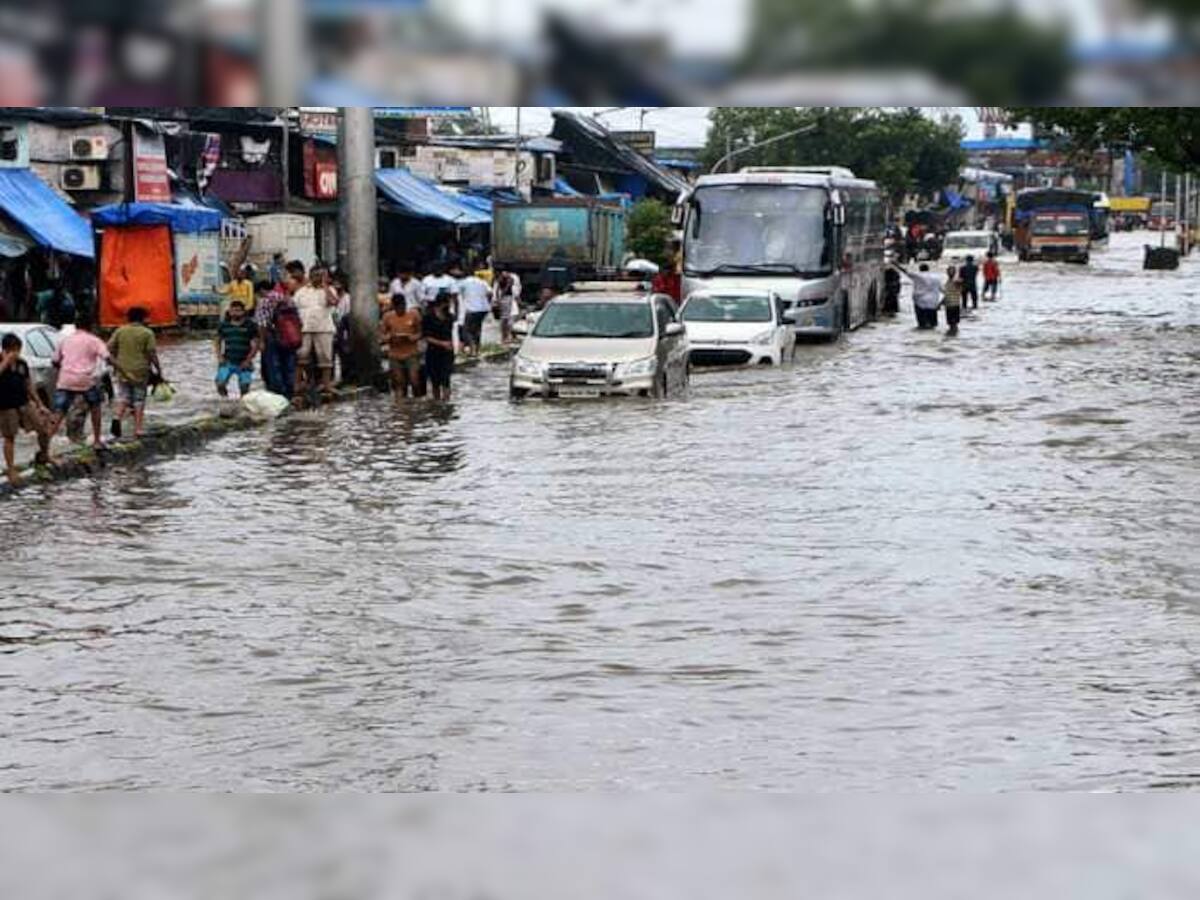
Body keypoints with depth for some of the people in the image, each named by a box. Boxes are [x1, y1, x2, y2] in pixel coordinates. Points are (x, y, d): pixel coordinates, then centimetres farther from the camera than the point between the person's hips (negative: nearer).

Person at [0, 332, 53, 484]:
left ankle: (43, 456, 24)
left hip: (25, 403, 5)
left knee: (44, 429, -1)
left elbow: (29, 386, 15)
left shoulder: (22, 364, 8)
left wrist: (39, 405, 14)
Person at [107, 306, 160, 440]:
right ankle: (137, 430, 5)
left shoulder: (120, 331, 4)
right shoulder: (147, 333, -5)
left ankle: (117, 417, -18)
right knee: (139, 401, 6)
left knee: (123, 397, 10)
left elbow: (110, 348, 2)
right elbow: (152, 353, -9)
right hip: (140, 371, -2)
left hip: (123, 370, 2)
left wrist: (115, 362, 15)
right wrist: (158, 369, 0)